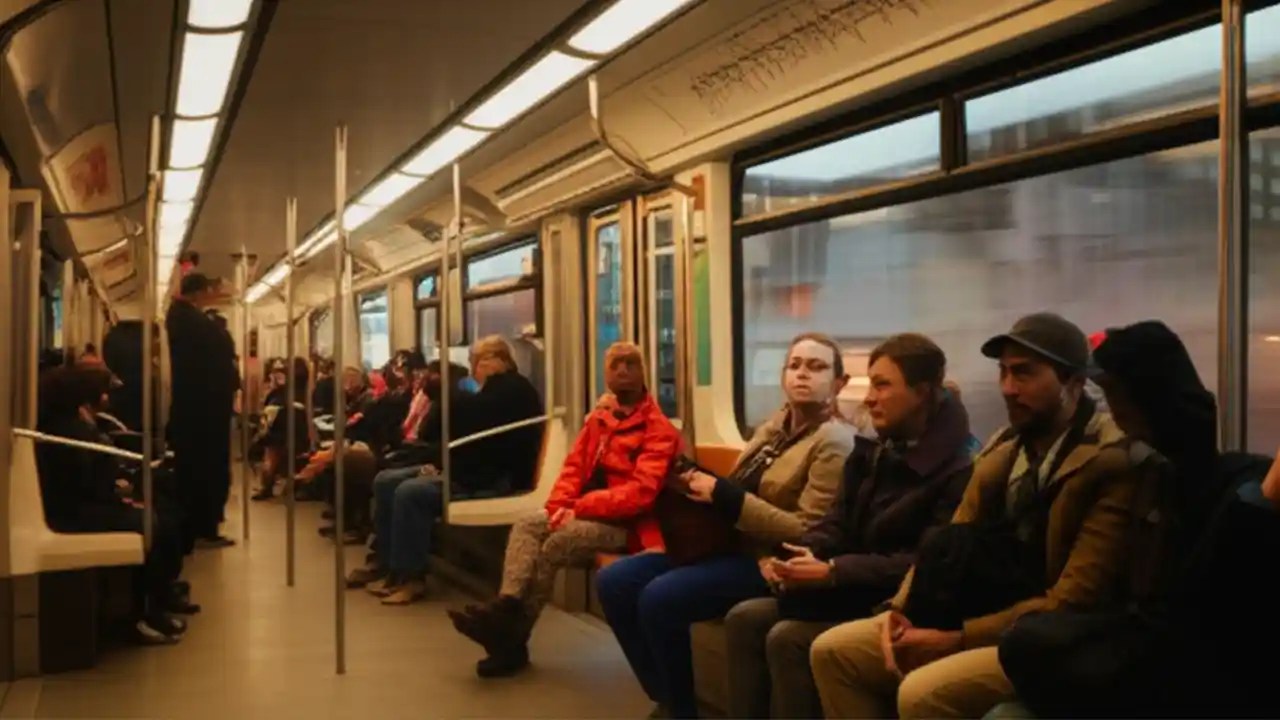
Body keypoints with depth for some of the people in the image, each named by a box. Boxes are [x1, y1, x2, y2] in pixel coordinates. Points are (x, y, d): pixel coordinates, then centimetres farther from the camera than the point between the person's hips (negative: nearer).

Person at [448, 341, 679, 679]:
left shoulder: (658, 428, -10)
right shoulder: (598, 418, 15)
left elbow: (641, 491, -21)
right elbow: (574, 466, 10)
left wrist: (580, 508, -23)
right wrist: (560, 506, -11)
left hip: (626, 523, -7)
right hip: (586, 513, 7)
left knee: (557, 542, -27)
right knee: (527, 525, -15)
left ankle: (512, 637, -19)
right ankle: (506, 607, -34)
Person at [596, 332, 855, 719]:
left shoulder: (834, 441, -12)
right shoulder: (775, 426, 14)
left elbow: (806, 532, -19)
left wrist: (723, 497, -20)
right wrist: (707, 488, -3)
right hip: (730, 543, 9)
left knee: (658, 597, -28)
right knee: (614, 581, -5)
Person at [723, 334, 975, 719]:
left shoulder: (958, 468, -16)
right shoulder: (875, 452, 11)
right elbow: (839, 524, 11)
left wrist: (834, 571, -24)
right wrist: (801, 554, -12)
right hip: (853, 592, 9)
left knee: (788, 639, -25)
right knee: (745, 619, -8)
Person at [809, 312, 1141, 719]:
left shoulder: (1110, 464, -14)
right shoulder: (1002, 449, 12)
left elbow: (1071, 603, -19)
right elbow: (949, 545, 12)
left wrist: (958, 637, -20)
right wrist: (901, 610, -8)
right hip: (974, 620, 9)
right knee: (832, 650, 1)